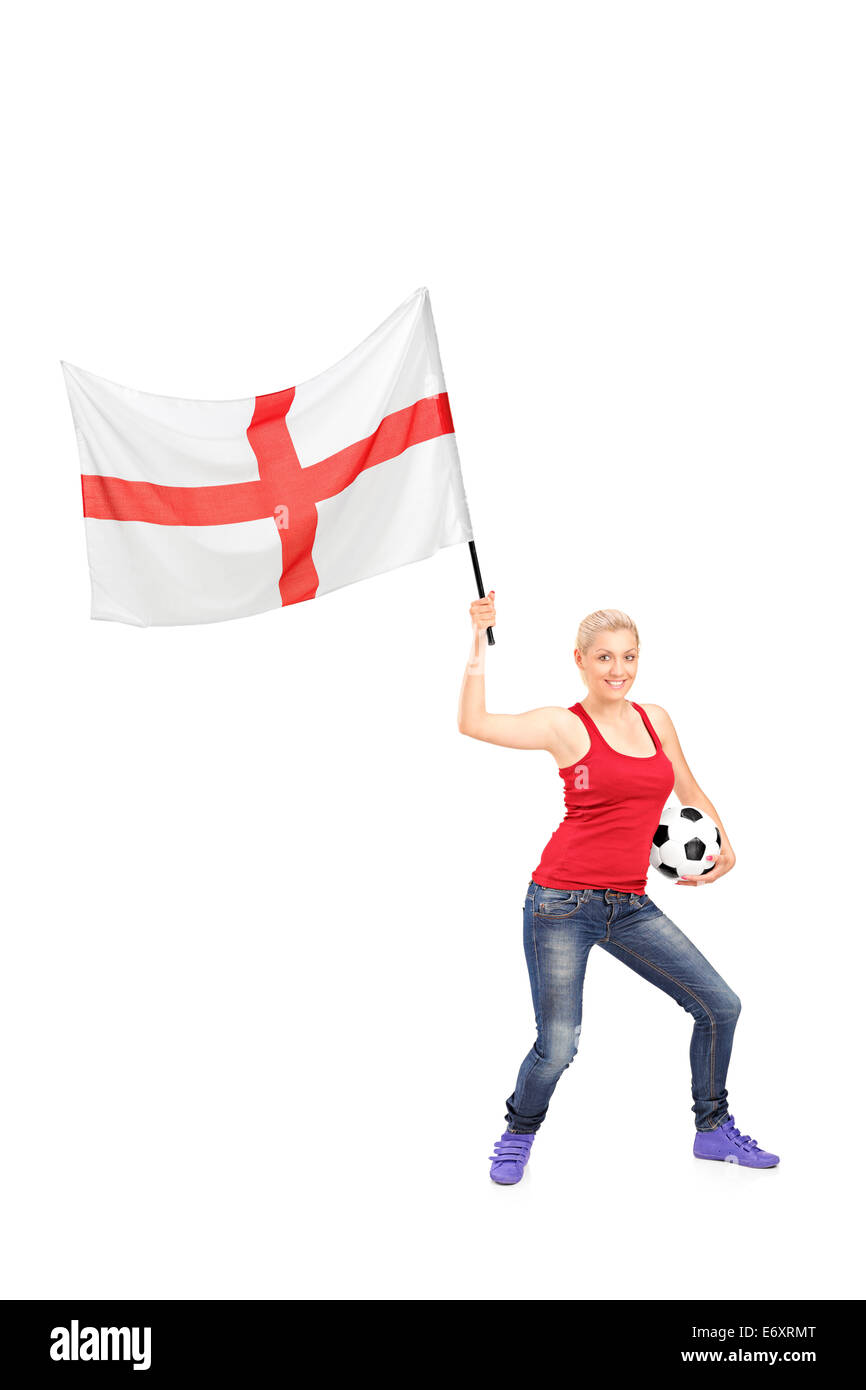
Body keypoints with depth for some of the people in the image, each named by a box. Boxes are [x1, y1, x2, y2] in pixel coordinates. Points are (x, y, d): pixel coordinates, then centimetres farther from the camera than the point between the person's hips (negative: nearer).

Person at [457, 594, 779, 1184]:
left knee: (720, 1006, 5)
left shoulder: (656, 719, 10)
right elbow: (473, 723, -17)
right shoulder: (565, 725, -5)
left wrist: (724, 846, 8)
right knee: (557, 1048, -6)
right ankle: (519, 1134, 26)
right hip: (563, 904, -5)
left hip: (631, 907, 5)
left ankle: (712, 1129, 27)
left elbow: (690, 792, 23)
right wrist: (479, 638, -17)